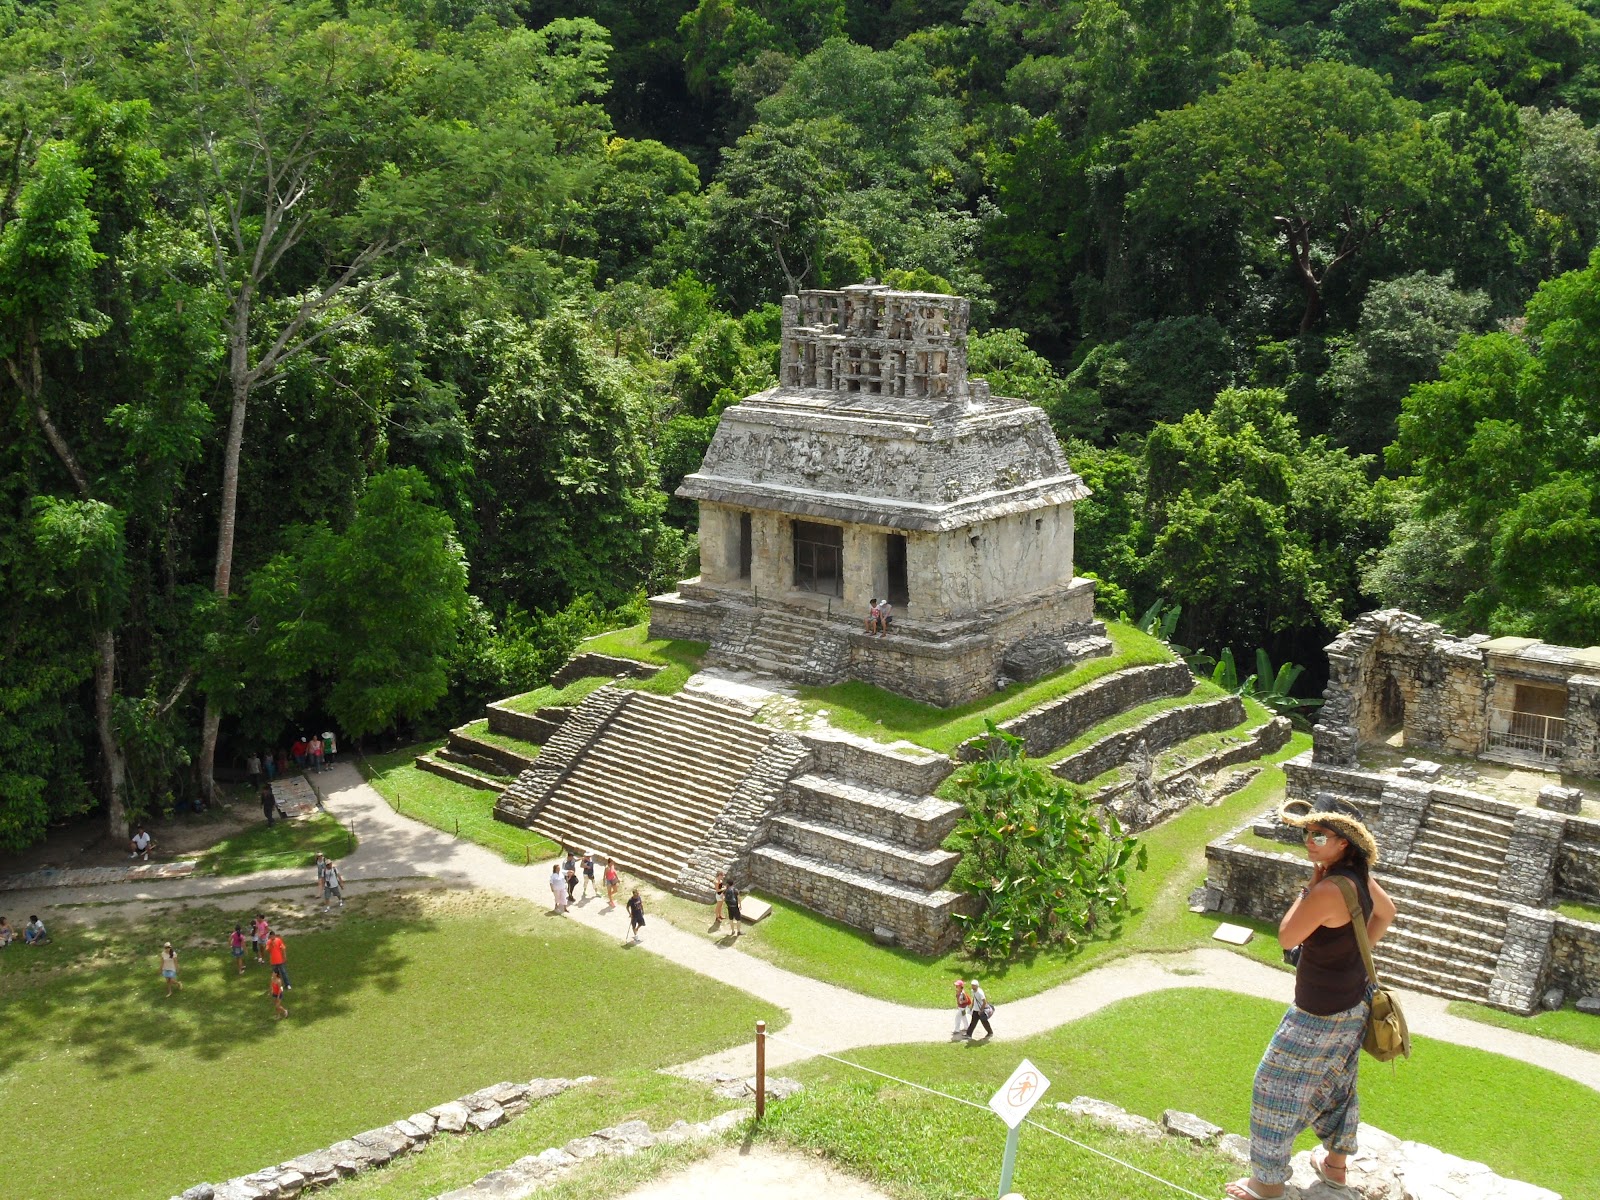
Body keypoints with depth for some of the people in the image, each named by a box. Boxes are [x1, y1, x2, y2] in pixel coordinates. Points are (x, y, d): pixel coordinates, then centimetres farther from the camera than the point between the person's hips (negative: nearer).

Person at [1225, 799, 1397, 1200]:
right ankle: (1335, 1163, 45)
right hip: (1351, 1003, 9)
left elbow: (1286, 938, -24)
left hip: (1319, 1015, -9)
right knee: (1336, 1083, 26)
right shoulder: (1359, 875, -6)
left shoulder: (1329, 889, -34)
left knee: (1276, 1089, 7)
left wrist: (1310, 885, -21)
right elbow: (1386, 912, 14)